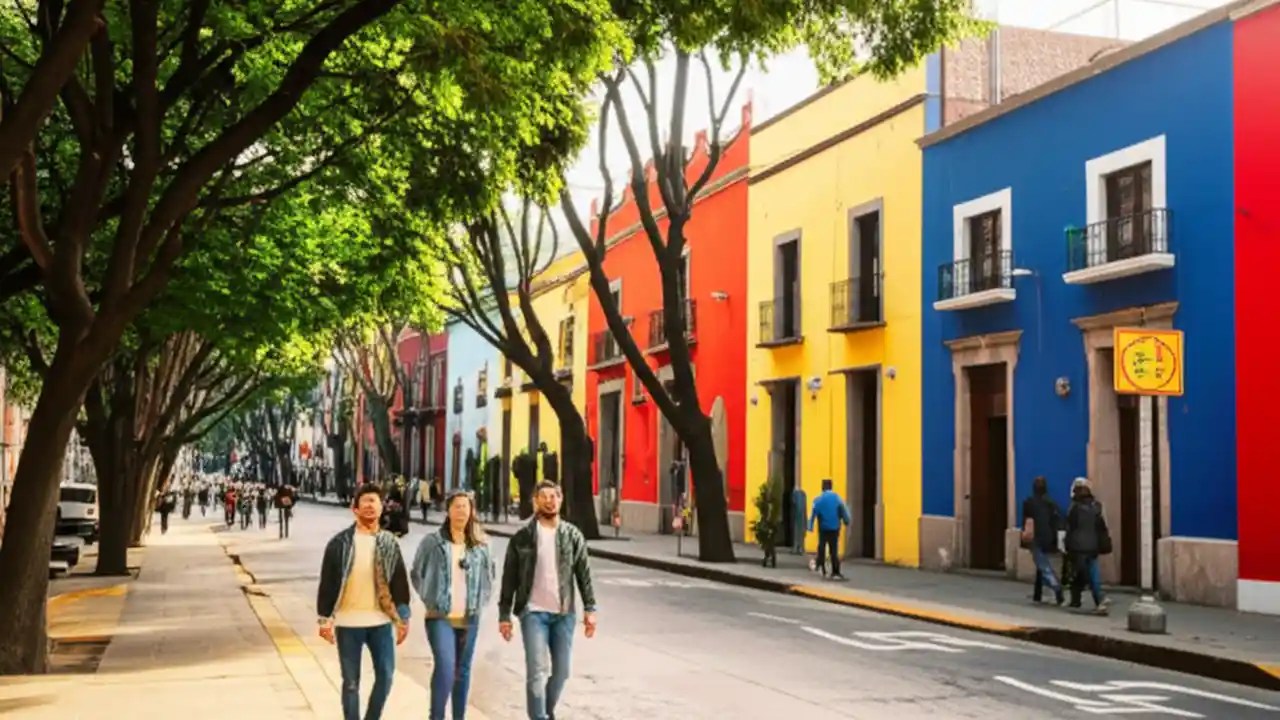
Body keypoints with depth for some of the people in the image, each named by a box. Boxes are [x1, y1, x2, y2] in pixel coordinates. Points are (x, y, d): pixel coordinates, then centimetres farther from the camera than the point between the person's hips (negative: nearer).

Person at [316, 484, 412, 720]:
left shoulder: (389, 543, 5)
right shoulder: (340, 542, -4)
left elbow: (399, 582, 8)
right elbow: (327, 583, -2)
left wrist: (402, 618, 5)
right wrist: (325, 619, -5)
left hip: (380, 622, 2)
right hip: (348, 623, -2)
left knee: (385, 675, 3)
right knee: (351, 682, 6)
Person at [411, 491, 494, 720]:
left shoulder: (480, 544, 5)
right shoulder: (432, 541, -4)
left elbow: (489, 575, 17)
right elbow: (416, 573, 5)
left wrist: (481, 601, 7)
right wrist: (429, 599, -1)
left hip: (470, 618, 4)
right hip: (440, 616, -4)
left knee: (462, 671, 11)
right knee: (445, 668, -17)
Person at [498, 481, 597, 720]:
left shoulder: (573, 535, 5)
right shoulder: (522, 537, -1)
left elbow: (584, 574, 5)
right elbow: (509, 579, 1)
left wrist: (590, 608, -2)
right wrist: (504, 615, -2)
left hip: (564, 613, 3)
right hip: (533, 612, -3)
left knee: (561, 671, 10)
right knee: (537, 671, -9)